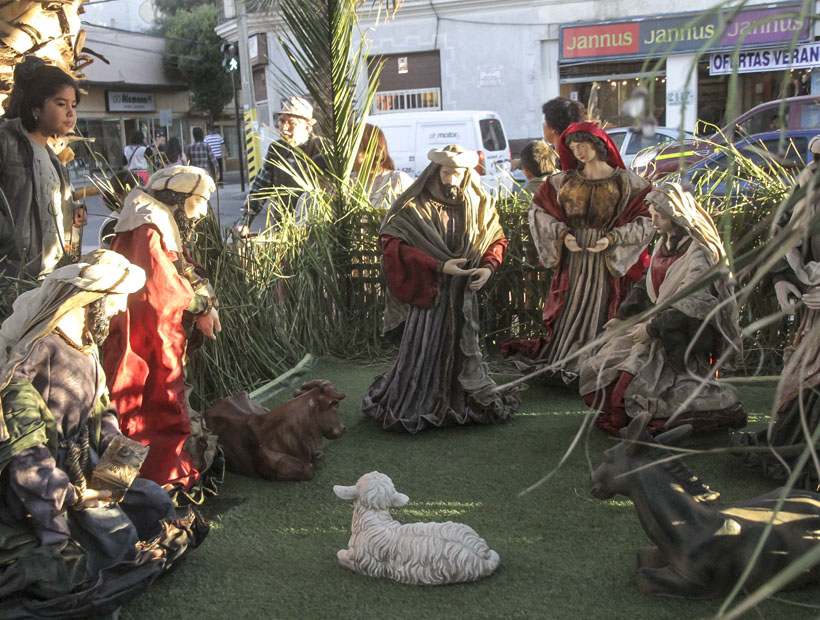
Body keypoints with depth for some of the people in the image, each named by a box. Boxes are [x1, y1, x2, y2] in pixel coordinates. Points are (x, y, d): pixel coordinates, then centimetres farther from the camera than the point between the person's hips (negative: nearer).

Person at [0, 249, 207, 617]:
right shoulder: (39, 350, -23)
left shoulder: (85, 345, 7)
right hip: (47, 474, -9)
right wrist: (67, 492, -24)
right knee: (117, 539, -19)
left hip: (83, 464, 9)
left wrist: (113, 445, -1)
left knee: (157, 503, 5)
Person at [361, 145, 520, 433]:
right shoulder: (415, 206, -7)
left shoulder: (480, 204, 7)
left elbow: (497, 239, 16)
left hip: (464, 295, 4)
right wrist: (439, 266, -23)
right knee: (423, 350, -1)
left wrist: (488, 267, -5)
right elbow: (394, 244, -16)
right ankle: (405, 407, 13)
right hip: (428, 292, -4)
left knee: (463, 349, 11)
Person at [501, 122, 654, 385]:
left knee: (598, 313, 0)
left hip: (606, 261, -2)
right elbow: (538, 210, 8)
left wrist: (612, 238, -16)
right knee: (567, 313, 5)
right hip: (571, 258, 2)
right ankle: (558, 363, 18)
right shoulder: (564, 181, 7)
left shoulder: (625, 182, -1)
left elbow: (645, 221, -3)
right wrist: (562, 234, -7)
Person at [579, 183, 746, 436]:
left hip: (681, 343, -8)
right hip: (656, 325, 8)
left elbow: (691, 306, -20)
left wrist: (653, 328, -17)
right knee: (597, 372, 0)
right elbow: (645, 286, 16)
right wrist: (621, 319, 9)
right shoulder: (664, 244, 10)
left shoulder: (700, 254, -16)